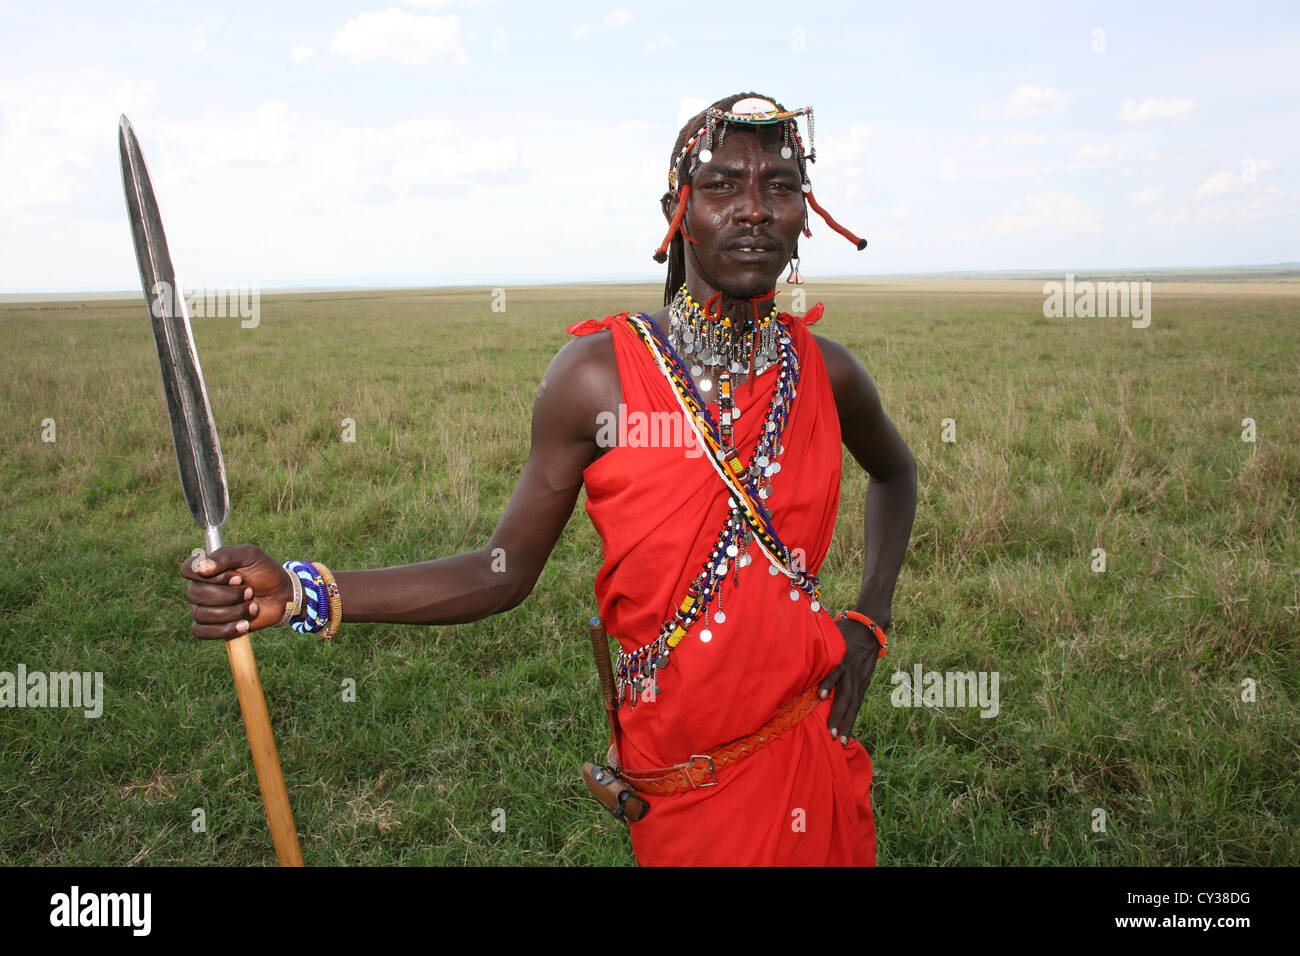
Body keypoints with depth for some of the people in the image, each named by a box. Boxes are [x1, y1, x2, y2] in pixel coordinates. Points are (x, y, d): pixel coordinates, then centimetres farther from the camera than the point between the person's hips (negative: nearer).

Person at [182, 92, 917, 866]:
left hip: (814, 758, 4)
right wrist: (299, 593, -21)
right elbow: (505, 573, -11)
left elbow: (895, 473, 18)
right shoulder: (599, 375, -15)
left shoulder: (825, 371, -4)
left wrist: (872, 619, 6)